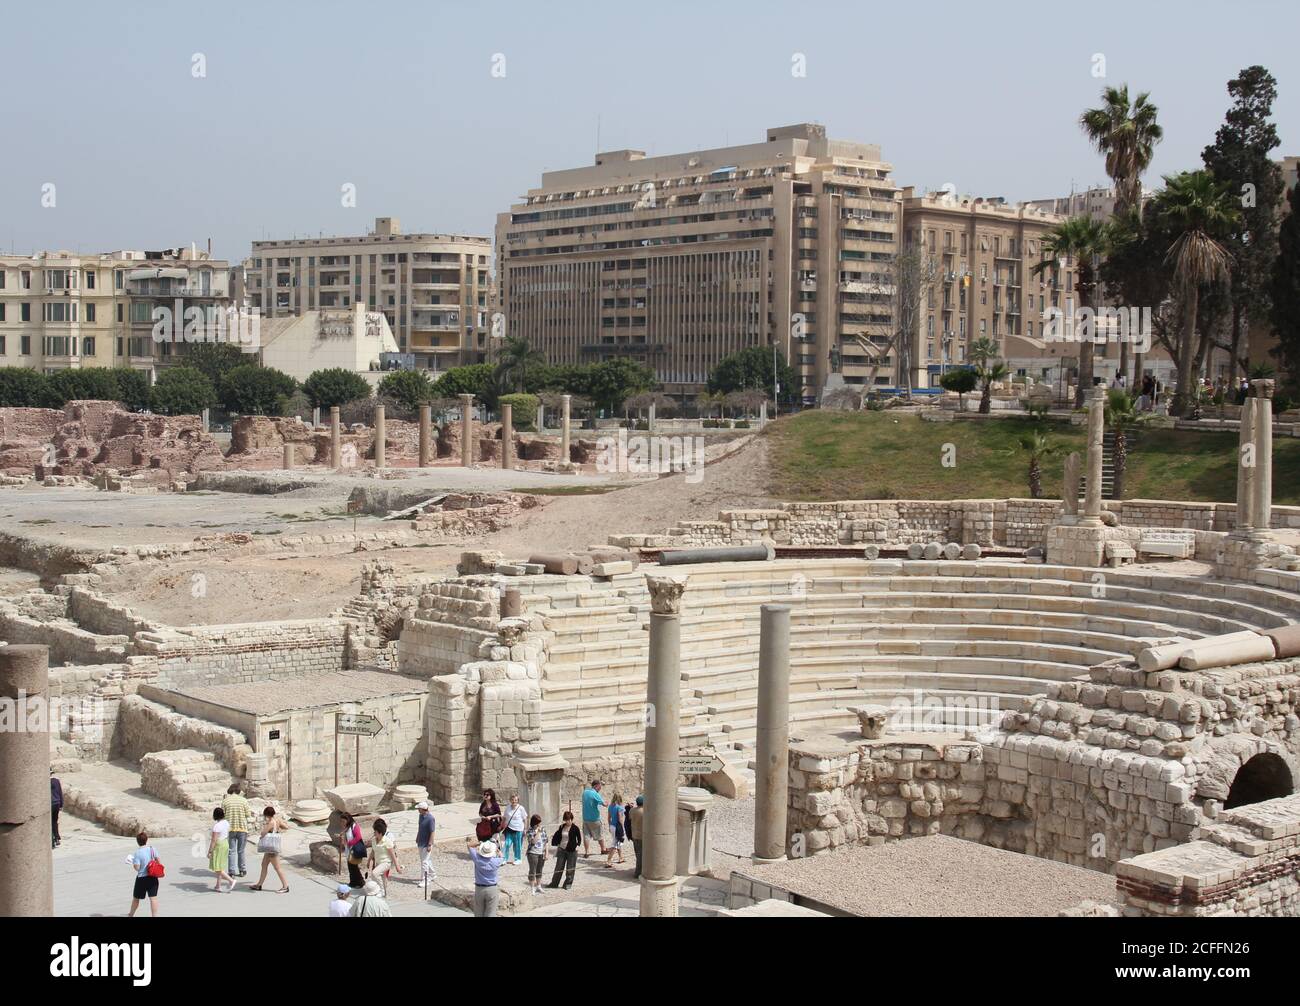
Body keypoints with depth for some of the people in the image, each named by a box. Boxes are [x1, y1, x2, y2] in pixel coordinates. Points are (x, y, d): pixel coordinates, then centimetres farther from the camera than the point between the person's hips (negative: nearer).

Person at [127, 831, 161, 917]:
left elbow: (137, 868, -16)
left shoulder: (137, 853, -14)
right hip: (153, 878, 3)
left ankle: (130, 914, 35)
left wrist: (132, 863, 3)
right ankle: (155, 915, -8)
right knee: (153, 897, -2)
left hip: (142, 878, -3)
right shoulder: (152, 849, -2)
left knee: (136, 898, 16)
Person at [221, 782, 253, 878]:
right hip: (242, 828, 0)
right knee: (241, 850, 11)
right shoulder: (243, 800, -4)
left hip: (230, 828, 0)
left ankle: (232, 871, 3)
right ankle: (242, 870, 18)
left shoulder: (225, 801, -3)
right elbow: (248, 815, -3)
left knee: (232, 851, 5)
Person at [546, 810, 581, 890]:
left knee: (570, 868, 4)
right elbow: (558, 836, 14)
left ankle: (568, 884, 15)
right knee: (559, 867, 7)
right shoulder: (562, 827, 4)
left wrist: (577, 845, -12)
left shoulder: (575, 828, -8)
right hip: (562, 849, 4)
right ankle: (554, 883, 13)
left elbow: (579, 838, -2)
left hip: (572, 850, -4)